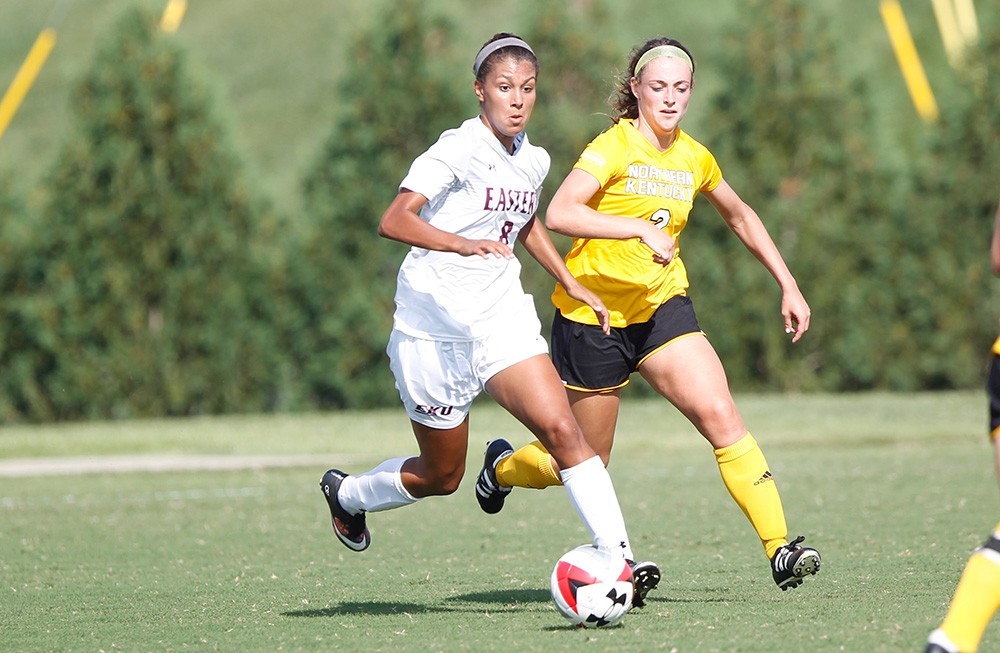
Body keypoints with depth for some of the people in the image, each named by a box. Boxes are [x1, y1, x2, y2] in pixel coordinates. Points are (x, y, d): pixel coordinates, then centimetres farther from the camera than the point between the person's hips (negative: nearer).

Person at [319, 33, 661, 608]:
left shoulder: (533, 160, 6)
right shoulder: (457, 150, -16)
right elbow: (394, 220, -29)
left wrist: (573, 285, 23)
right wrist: (464, 243, -44)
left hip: (502, 320, 5)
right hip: (435, 328, -5)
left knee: (562, 428, -17)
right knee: (442, 477, 9)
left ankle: (618, 558, -21)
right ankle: (348, 493, 38)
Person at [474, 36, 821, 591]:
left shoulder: (693, 158, 4)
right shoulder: (613, 147, -15)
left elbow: (740, 217, 24)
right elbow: (558, 214, -31)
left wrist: (789, 287, 21)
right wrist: (642, 228, -39)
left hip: (662, 307, 4)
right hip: (593, 315, -4)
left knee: (722, 417, -18)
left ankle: (779, 550, -22)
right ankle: (504, 468, 41)